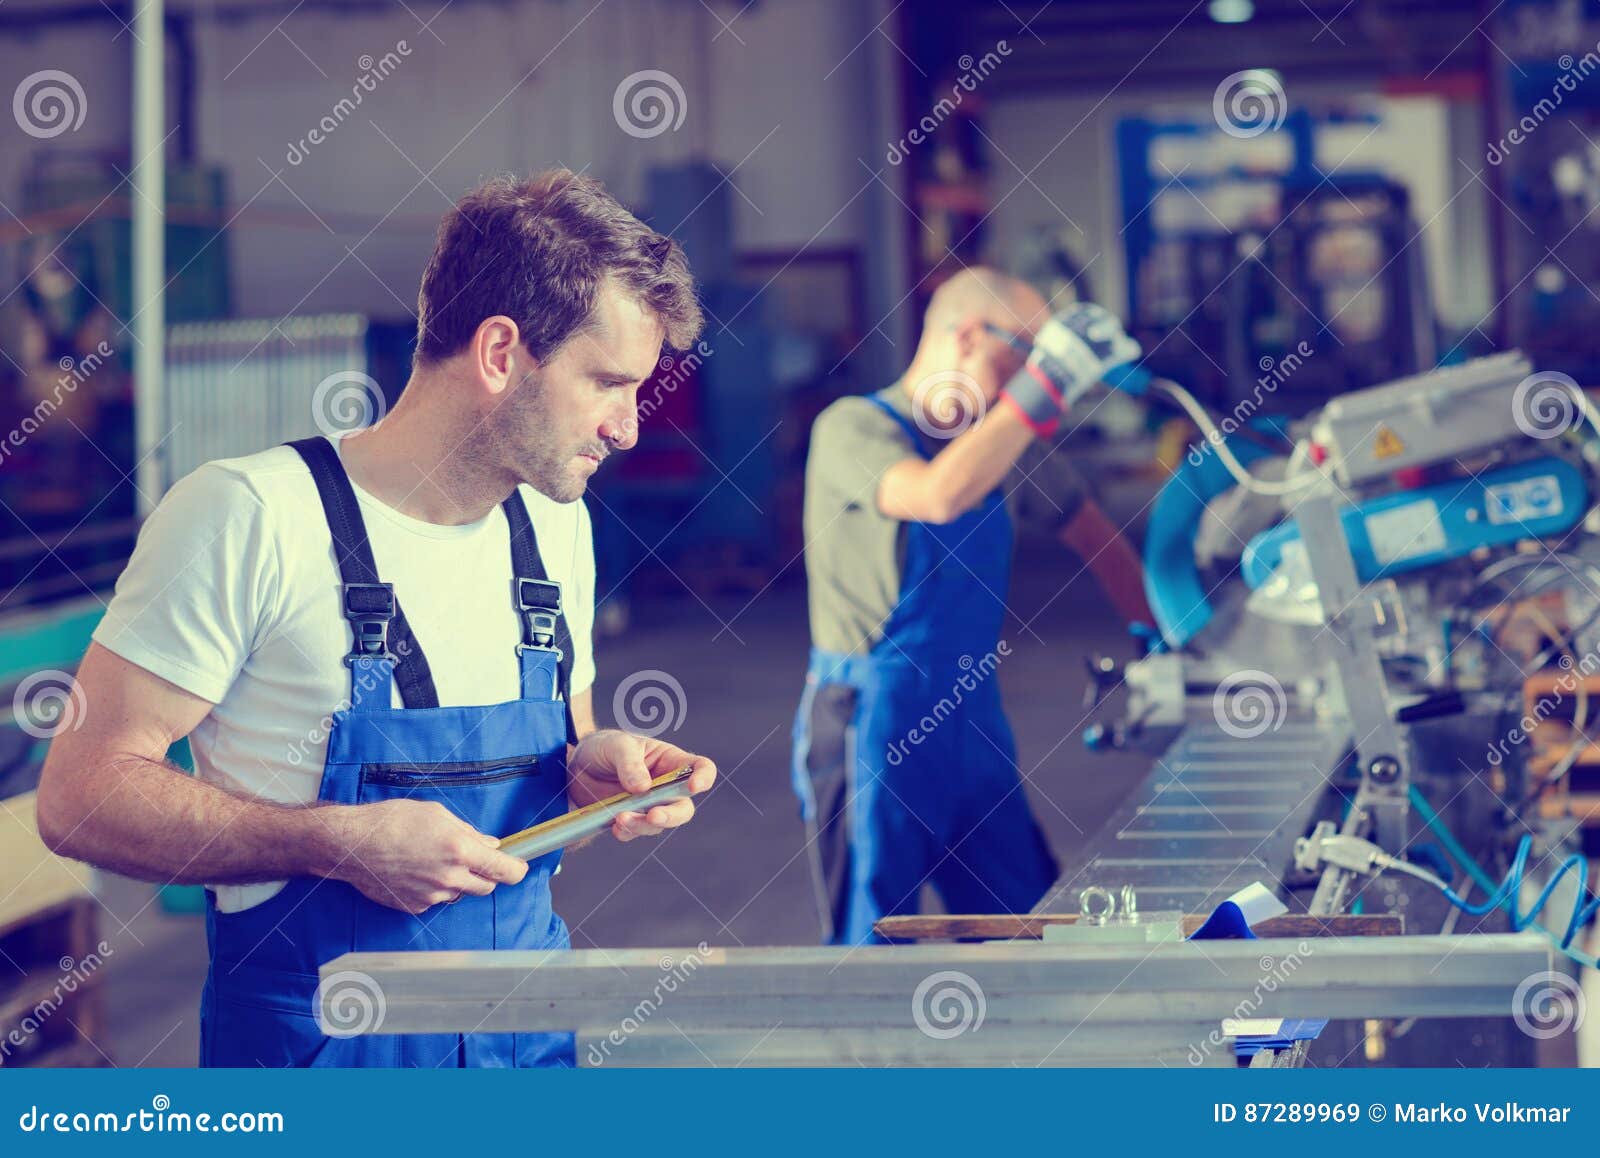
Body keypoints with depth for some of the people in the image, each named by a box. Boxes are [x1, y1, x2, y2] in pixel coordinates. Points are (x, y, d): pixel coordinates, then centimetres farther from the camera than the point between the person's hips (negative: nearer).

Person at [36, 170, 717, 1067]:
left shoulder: (557, 528, 7)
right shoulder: (248, 515, -15)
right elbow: (82, 796, -16)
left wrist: (592, 767, -6)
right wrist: (343, 844, -26)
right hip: (312, 1038, -6)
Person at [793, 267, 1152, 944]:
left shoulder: (1004, 434, 9)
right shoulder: (855, 428, -12)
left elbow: (1090, 532, 21)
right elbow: (940, 495, -33)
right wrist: (1045, 385, -31)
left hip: (973, 723, 7)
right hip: (875, 733, -7)